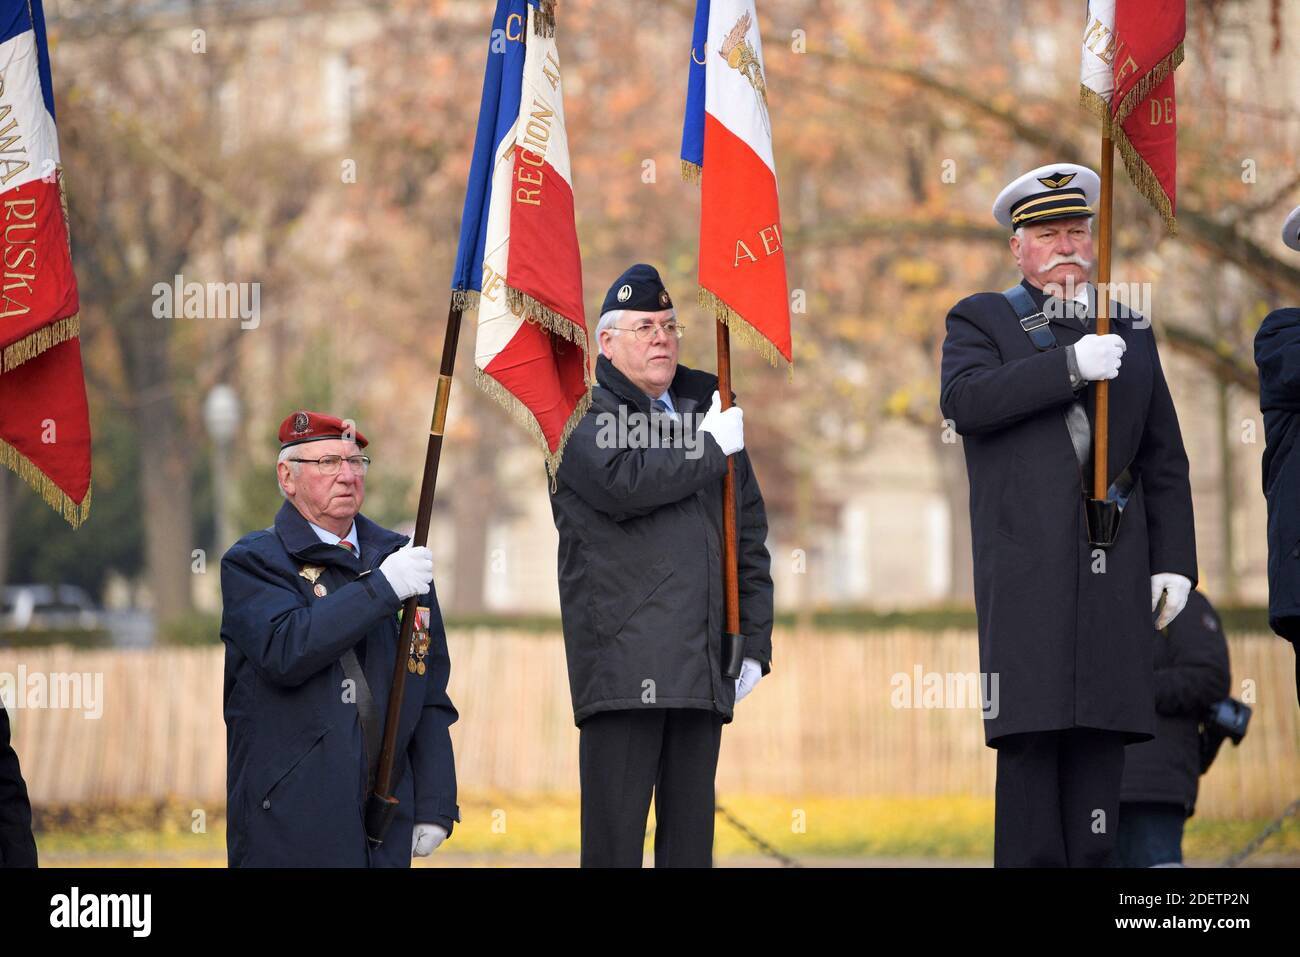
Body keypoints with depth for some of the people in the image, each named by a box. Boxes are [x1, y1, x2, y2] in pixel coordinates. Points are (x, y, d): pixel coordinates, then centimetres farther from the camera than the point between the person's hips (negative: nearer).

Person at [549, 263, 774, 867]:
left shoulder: (706, 410, 22)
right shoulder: (581, 415, 5)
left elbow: (749, 536, 22)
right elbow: (624, 483, -17)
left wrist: (755, 643, 13)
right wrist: (711, 447, -4)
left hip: (704, 670, 6)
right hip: (623, 657, -5)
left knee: (691, 836, 5)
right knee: (615, 837, -8)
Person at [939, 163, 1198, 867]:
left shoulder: (1127, 329, 20)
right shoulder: (982, 321, 9)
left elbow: (1164, 459, 19)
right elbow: (963, 400, -13)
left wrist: (1174, 560, 9)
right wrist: (1069, 364, -20)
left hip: (1114, 566, 4)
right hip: (1026, 564, -4)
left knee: (1103, 730, 1)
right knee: (1032, 730, -9)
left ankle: (1092, 859, 4)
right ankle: (1030, 863, -8)